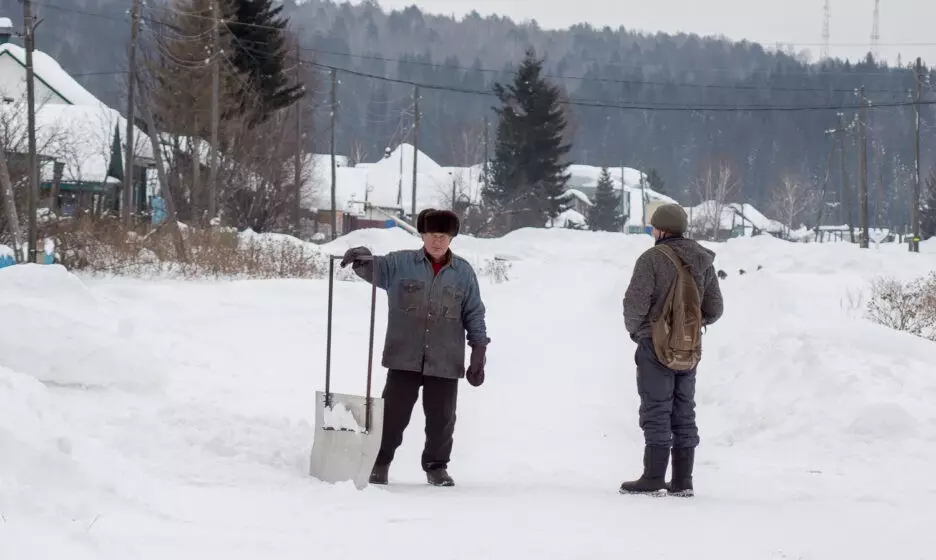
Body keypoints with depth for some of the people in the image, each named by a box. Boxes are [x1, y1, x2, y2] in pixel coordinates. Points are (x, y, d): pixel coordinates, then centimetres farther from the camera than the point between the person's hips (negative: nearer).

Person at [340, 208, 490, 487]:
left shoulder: (463, 272, 6)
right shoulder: (400, 264, 4)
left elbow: (474, 314, 9)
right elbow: (373, 268, -6)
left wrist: (479, 352, 4)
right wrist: (362, 257, -31)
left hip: (445, 362, 1)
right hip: (404, 359, -1)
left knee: (442, 417, 6)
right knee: (393, 412, 2)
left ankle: (437, 466, 21)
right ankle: (379, 463, 15)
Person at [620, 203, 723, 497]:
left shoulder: (652, 258, -13)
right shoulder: (703, 262, 7)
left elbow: (635, 302, -17)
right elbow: (714, 309, 10)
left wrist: (633, 328, 2)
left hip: (656, 344, -6)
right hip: (690, 349, 6)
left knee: (656, 410, -3)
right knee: (684, 412, 10)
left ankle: (653, 478, -4)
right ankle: (683, 481, 10)